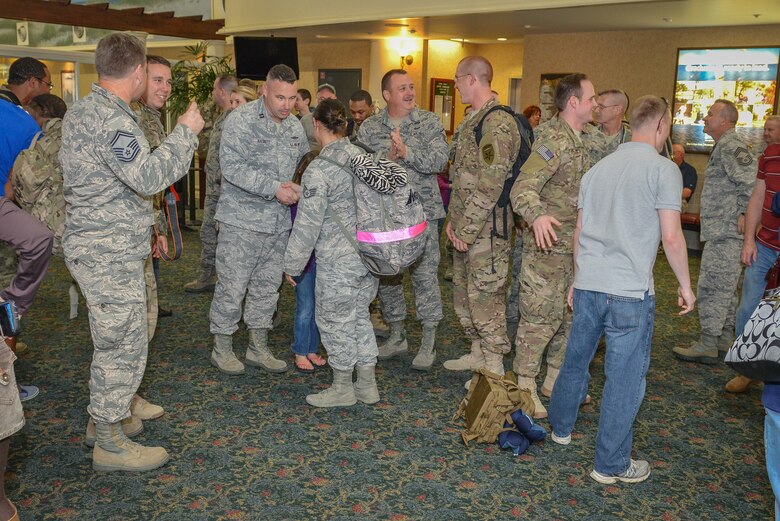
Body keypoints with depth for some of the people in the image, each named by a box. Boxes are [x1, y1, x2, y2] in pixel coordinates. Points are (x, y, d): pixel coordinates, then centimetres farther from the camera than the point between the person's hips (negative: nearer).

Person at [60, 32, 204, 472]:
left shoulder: (83, 109, 14)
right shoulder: (112, 118, -20)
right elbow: (149, 177, -28)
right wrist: (186, 132, -19)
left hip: (95, 247, 10)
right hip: (110, 253, -10)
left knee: (114, 341, 22)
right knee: (123, 345, -1)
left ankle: (106, 414, 38)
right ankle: (110, 443, 11)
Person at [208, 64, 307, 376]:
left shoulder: (295, 127, 10)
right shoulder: (241, 120, -10)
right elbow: (231, 166, -19)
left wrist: (296, 187, -1)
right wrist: (274, 188, -22)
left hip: (279, 221, 6)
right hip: (242, 220, -6)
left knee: (267, 287, 14)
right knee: (232, 286, 1)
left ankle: (258, 347, 27)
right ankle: (222, 349, 17)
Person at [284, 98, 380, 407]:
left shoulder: (319, 170, -16)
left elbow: (308, 223, -15)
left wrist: (293, 264, -4)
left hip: (338, 261, -7)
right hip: (369, 254, 7)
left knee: (334, 321, 9)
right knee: (359, 316, 19)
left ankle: (342, 388, 22)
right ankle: (368, 385, 28)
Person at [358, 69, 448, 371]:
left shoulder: (430, 122, 1)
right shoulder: (369, 128, 5)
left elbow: (439, 161, -11)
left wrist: (407, 152, -21)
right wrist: (387, 157, -19)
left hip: (421, 210, -2)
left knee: (425, 275, 0)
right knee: (386, 275, 10)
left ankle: (428, 342, 12)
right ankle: (397, 335, 27)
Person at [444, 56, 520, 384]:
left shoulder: (497, 122, -17)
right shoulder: (475, 120, 16)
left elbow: (490, 184, -23)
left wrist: (467, 229, -20)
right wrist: (454, 219, 12)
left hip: (487, 228, -10)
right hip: (466, 225, 10)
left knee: (485, 296, -2)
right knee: (463, 292, 18)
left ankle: (494, 369, 11)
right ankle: (478, 355, 33)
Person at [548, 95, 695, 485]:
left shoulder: (599, 167, 12)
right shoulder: (663, 169, -6)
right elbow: (671, 237, -11)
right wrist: (685, 286, 1)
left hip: (588, 285, 6)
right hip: (631, 291, -6)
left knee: (576, 360, 21)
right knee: (625, 377, 4)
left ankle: (561, 427, 39)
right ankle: (611, 464, 14)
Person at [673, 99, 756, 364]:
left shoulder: (731, 145, -14)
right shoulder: (726, 145, 20)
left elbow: (750, 179, -25)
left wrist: (743, 213, -21)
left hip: (725, 230, -11)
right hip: (723, 230, 11)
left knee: (712, 286, -8)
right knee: (725, 287, 16)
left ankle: (707, 344, -4)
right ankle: (726, 339, 25)